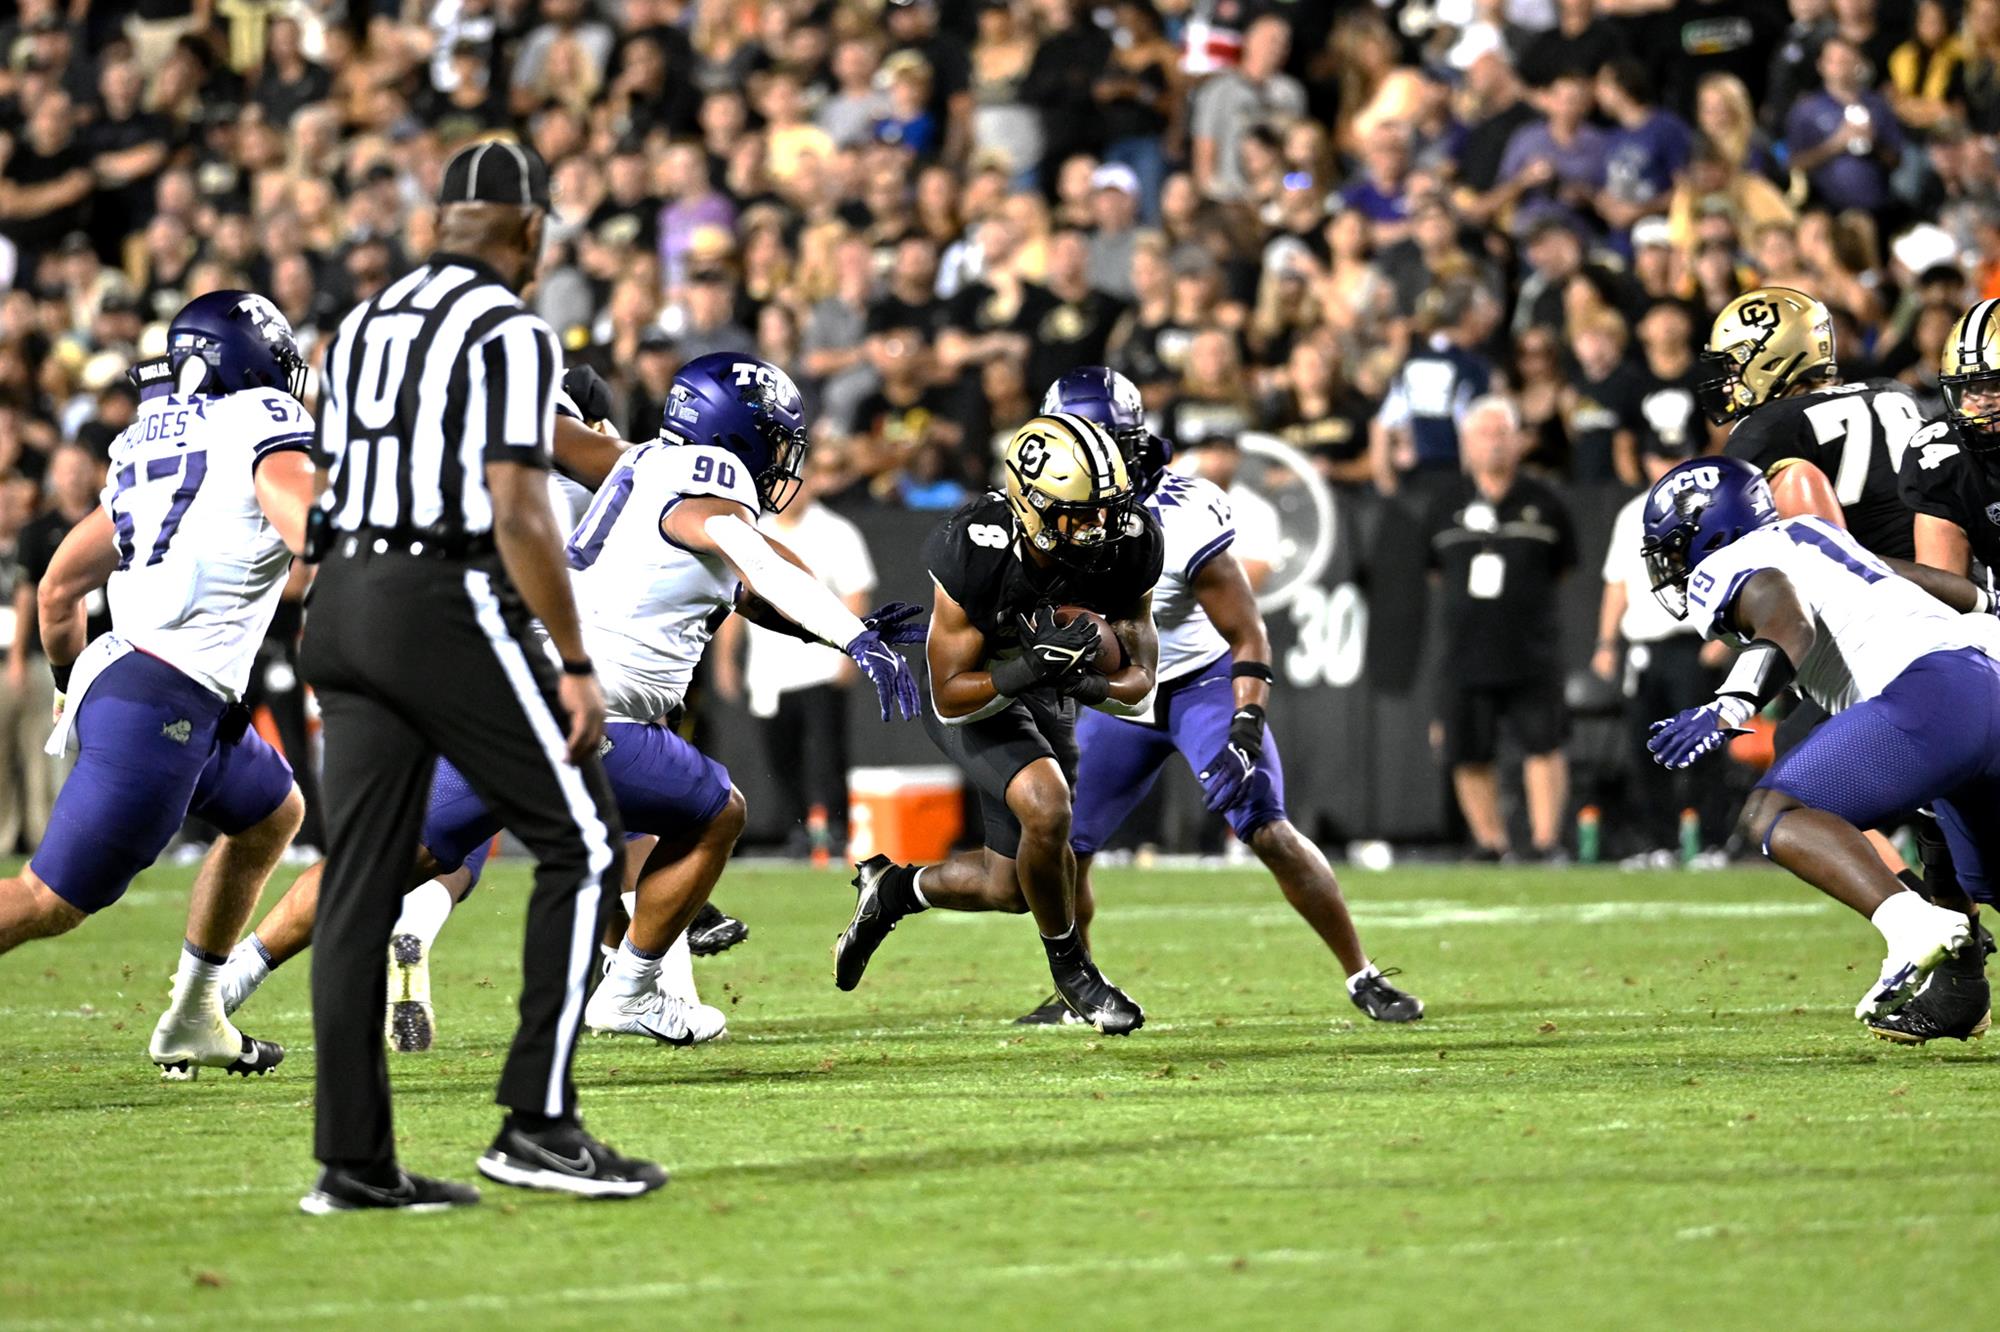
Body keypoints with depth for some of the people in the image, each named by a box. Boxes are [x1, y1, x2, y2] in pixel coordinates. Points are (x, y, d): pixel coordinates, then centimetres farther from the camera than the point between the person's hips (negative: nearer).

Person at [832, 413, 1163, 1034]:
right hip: (971, 697, -5)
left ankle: (894, 888, 37)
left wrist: (1084, 684, -33)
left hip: (1046, 698, 5)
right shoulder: (973, 556, -35)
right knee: (1047, 808, -31)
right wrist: (1031, 667, -43)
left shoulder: (1128, 549, -23)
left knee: (1011, 885, 8)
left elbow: (1138, 686, -12)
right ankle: (1070, 965, -7)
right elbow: (950, 698, -26)